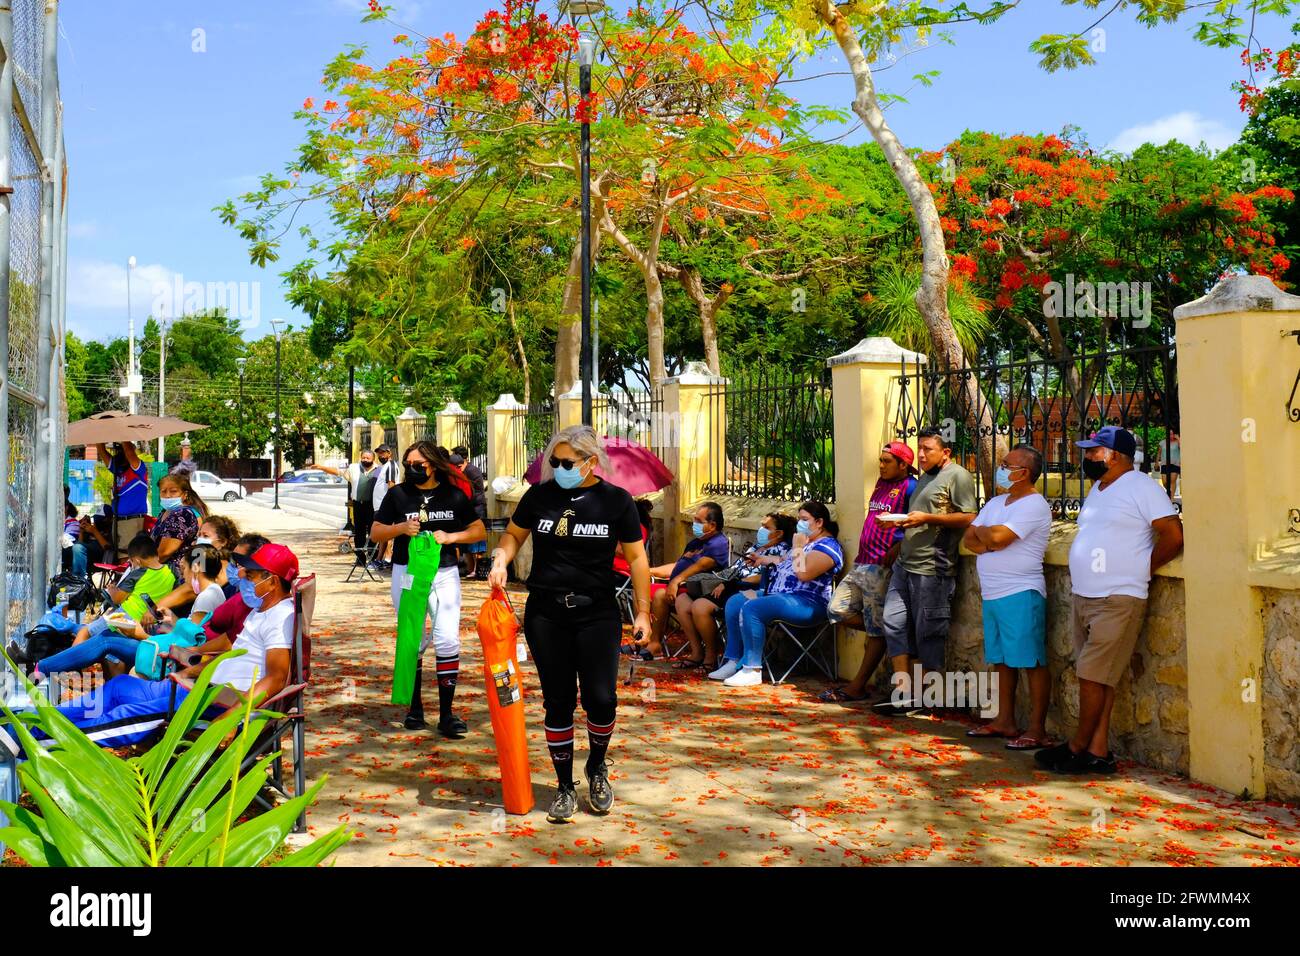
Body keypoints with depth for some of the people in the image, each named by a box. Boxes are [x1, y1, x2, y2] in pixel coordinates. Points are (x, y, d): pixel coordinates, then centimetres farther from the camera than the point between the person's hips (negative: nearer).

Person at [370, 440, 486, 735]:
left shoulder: (453, 495, 2)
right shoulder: (397, 494, 2)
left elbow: (480, 530, 5)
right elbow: (375, 533, 3)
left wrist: (450, 537, -12)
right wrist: (400, 528, -16)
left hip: (444, 574, 0)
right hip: (407, 574, 1)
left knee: (448, 641, -8)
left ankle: (446, 713, -1)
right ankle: (415, 707, 23)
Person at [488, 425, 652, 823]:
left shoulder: (616, 500, -3)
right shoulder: (539, 495, 1)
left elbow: (636, 557, 3)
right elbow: (513, 535, 15)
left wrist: (643, 610, 0)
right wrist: (500, 561, -6)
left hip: (597, 613, -1)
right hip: (546, 614, 1)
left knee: (602, 698, -5)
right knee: (558, 701, 5)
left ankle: (597, 768, 25)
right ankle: (565, 786, 22)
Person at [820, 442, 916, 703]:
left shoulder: (910, 487, -9)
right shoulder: (881, 483, 17)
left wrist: (898, 546, -23)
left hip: (882, 567, -9)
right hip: (861, 563, 9)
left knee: (876, 630, 1)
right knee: (837, 610, 6)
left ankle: (857, 687, 7)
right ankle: (885, 632, 19)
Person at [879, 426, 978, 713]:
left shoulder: (958, 476, -6)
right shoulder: (924, 477, 21)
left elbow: (969, 518, -15)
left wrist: (927, 518, -18)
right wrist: (902, 522, 13)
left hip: (932, 568, -9)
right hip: (905, 562, 9)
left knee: (928, 632, -1)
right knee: (894, 621, 4)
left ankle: (925, 698, 10)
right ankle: (904, 692, 9)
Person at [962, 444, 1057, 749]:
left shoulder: (1034, 505, -12)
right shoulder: (995, 503, 16)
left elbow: (997, 537, -23)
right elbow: (968, 539, 10)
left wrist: (982, 532, -1)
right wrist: (989, 543, -10)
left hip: (1021, 595, -9)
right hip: (992, 595, 9)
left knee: (1032, 662, -3)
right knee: (1002, 660, 15)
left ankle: (1037, 730, 1)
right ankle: (1004, 721, 24)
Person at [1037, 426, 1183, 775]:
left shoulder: (1142, 488, -8)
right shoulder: (1098, 489, 18)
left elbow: (1174, 536, -13)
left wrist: (1139, 571, -4)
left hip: (1118, 600, -8)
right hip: (1082, 597, 8)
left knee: (1093, 676, -6)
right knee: (1096, 678, 9)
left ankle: (1078, 747, 6)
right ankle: (1098, 751, 13)